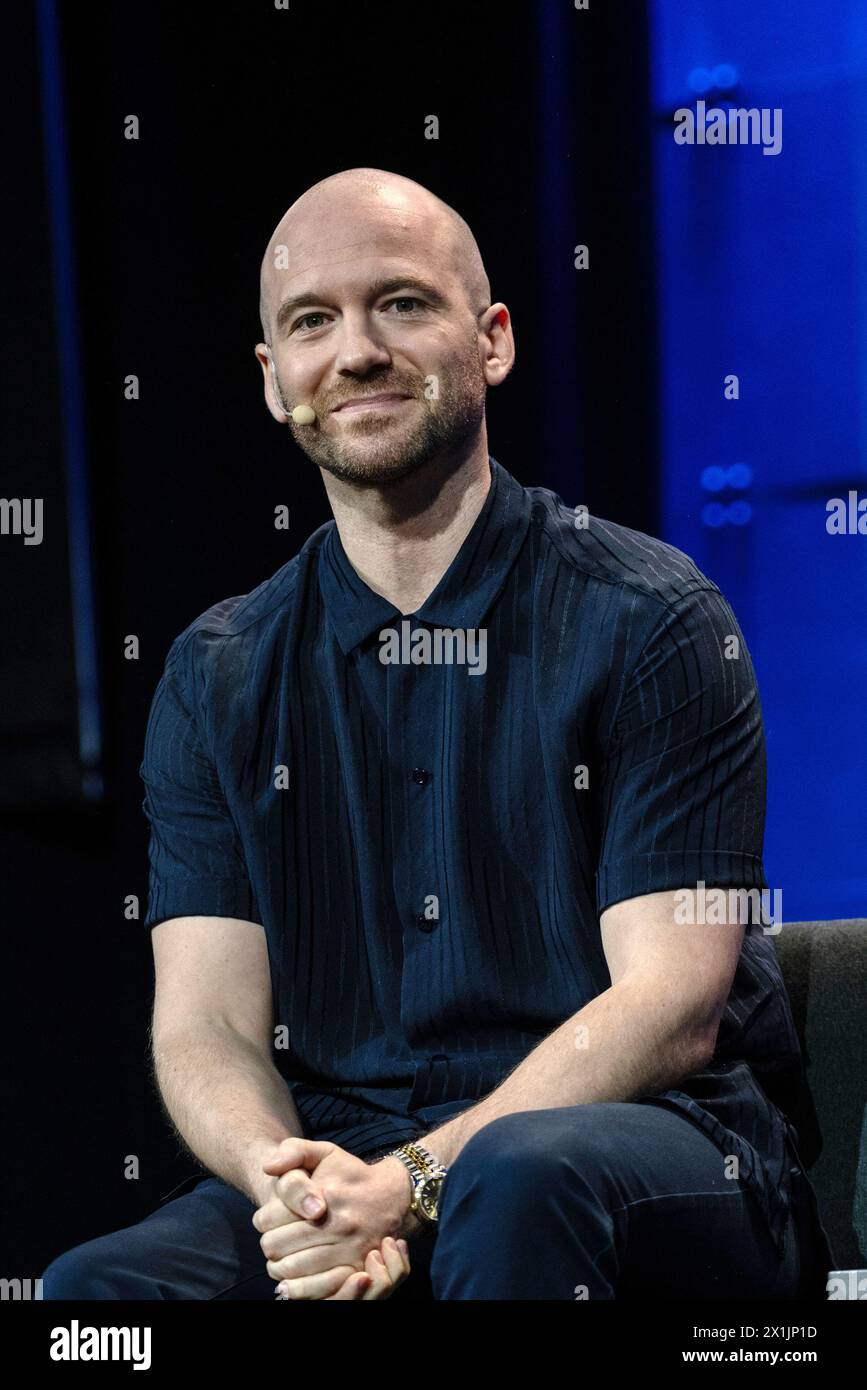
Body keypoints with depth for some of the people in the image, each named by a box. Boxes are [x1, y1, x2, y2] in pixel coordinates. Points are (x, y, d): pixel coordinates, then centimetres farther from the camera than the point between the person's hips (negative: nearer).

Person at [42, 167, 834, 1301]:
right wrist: (290, 1184, -20)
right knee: (92, 1286, -27)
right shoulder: (219, 676, 12)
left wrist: (414, 1183, -21)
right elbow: (206, 1024, 4)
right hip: (342, 1157, 2)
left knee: (523, 1176, -37)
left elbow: (670, 1006, -8)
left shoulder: (652, 623, -1)